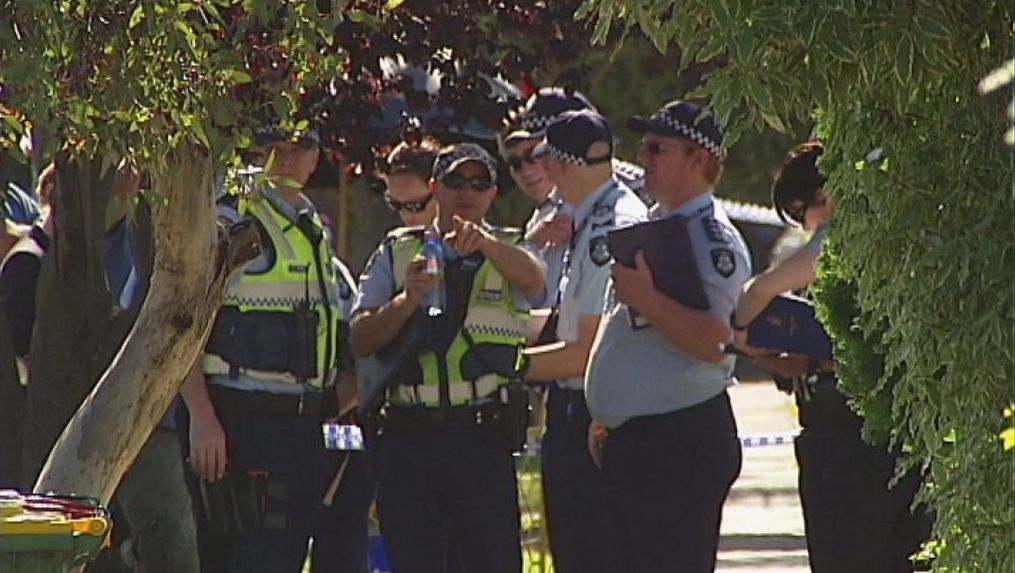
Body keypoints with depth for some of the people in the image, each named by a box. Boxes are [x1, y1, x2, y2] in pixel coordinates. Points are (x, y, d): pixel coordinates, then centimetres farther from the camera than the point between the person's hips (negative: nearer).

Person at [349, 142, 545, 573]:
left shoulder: (509, 254, 11)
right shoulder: (397, 254, 14)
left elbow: (532, 279, -15)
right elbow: (360, 341, 5)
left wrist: (484, 242, -35)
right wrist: (407, 299, -14)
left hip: (482, 441, -2)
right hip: (407, 440, 2)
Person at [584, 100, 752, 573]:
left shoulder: (711, 241, -12)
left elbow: (715, 341, -25)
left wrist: (646, 299, -26)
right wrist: (607, 419, 22)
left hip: (683, 445, -10)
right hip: (629, 441, 10)